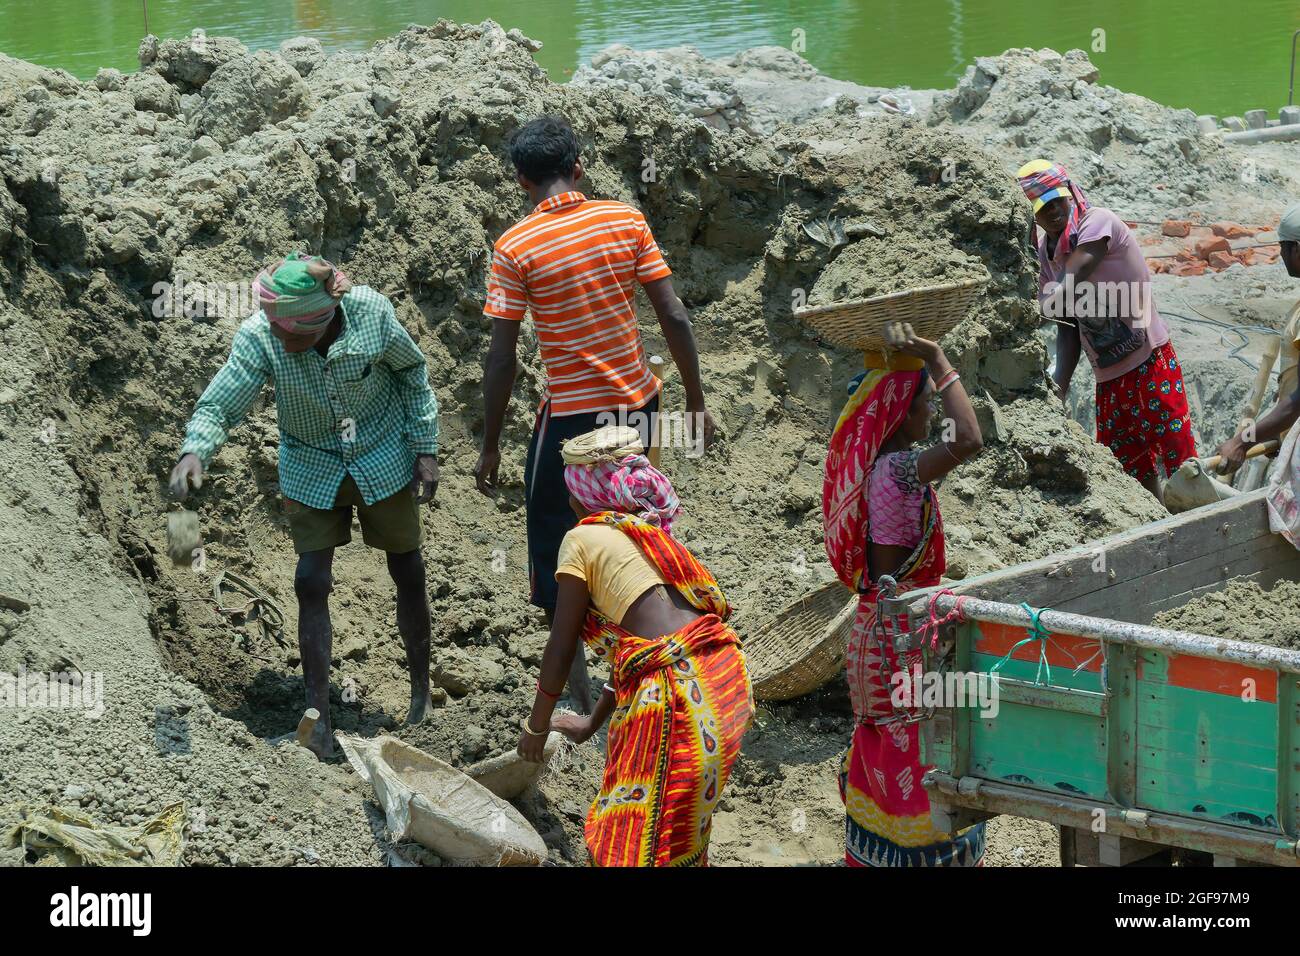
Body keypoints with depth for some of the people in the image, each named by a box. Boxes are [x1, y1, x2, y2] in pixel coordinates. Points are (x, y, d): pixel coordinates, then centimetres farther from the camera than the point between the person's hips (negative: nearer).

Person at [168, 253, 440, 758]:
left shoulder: (371, 313, -26)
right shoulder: (259, 337, -27)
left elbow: (412, 371, -9)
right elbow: (220, 403, -26)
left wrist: (425, 450, -7)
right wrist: (194, 451, -47)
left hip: (384, 461, 0)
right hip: (312, 468, 0)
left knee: (408, 573, 11)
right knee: (311, 582, -4)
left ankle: (421, 689, 31)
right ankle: (318, 715, 5)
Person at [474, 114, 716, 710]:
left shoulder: (515, 248, -13)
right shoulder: (625, 221, -4)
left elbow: (502, 359, -11)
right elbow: (673, 316, -4)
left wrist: (490, 447, -2)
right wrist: (696, 403, 5)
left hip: (570, 420, -4)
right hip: (638, 404, 5)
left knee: (556, 560, 7)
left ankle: (579, 697, 7)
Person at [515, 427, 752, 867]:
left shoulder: (583, 538, 2)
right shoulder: (652, 533, 25)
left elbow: (561, 650, 1)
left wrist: (537, 727, 15)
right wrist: (592, 722, 38)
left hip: (679, 693, -8)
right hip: (727, 679, 8)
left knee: (634, 845, 0)